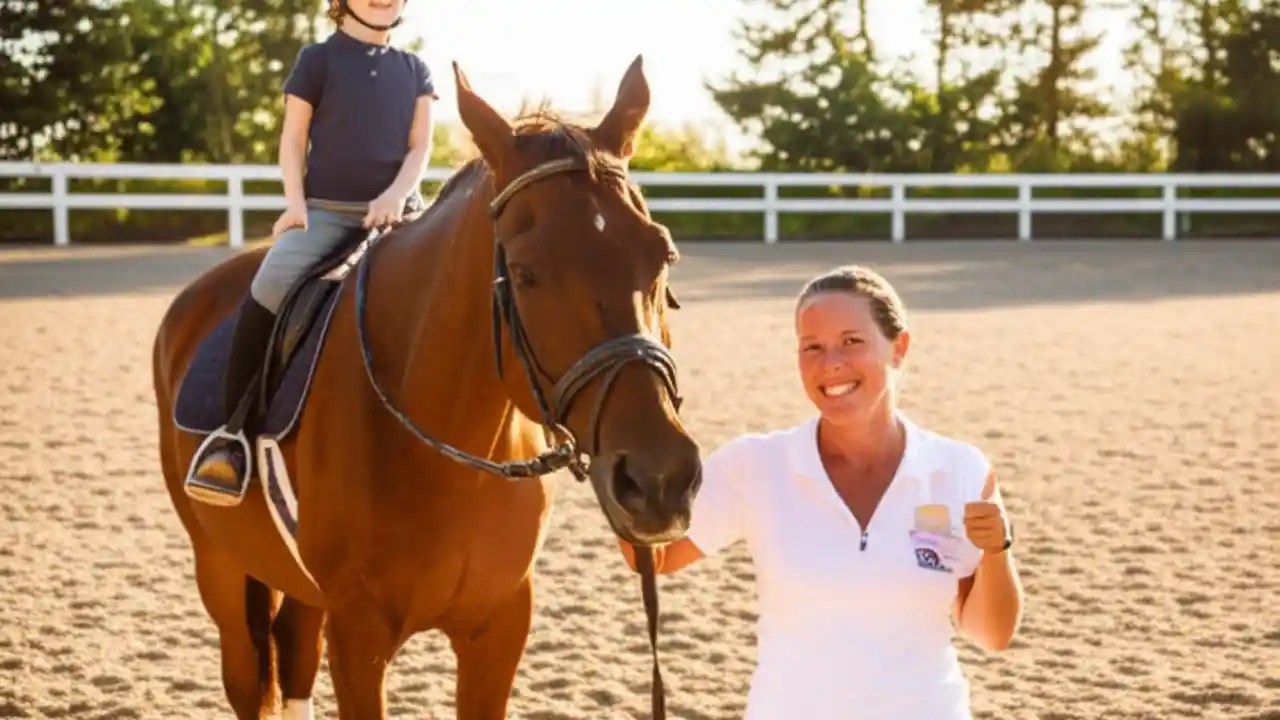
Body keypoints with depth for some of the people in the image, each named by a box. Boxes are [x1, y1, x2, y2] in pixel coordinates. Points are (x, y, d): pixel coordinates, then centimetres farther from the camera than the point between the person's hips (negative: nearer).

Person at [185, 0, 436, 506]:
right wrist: (295, 203, -10)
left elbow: (420, 146, 7)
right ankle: (235, 430, -20)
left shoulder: (415, 71, 15)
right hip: (326, 211, -3)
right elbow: (293, 138, 6)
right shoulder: (318, 60, 7)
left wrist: (395, 195, -13)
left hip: (397, 213, 3)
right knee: (268, 292, -29)